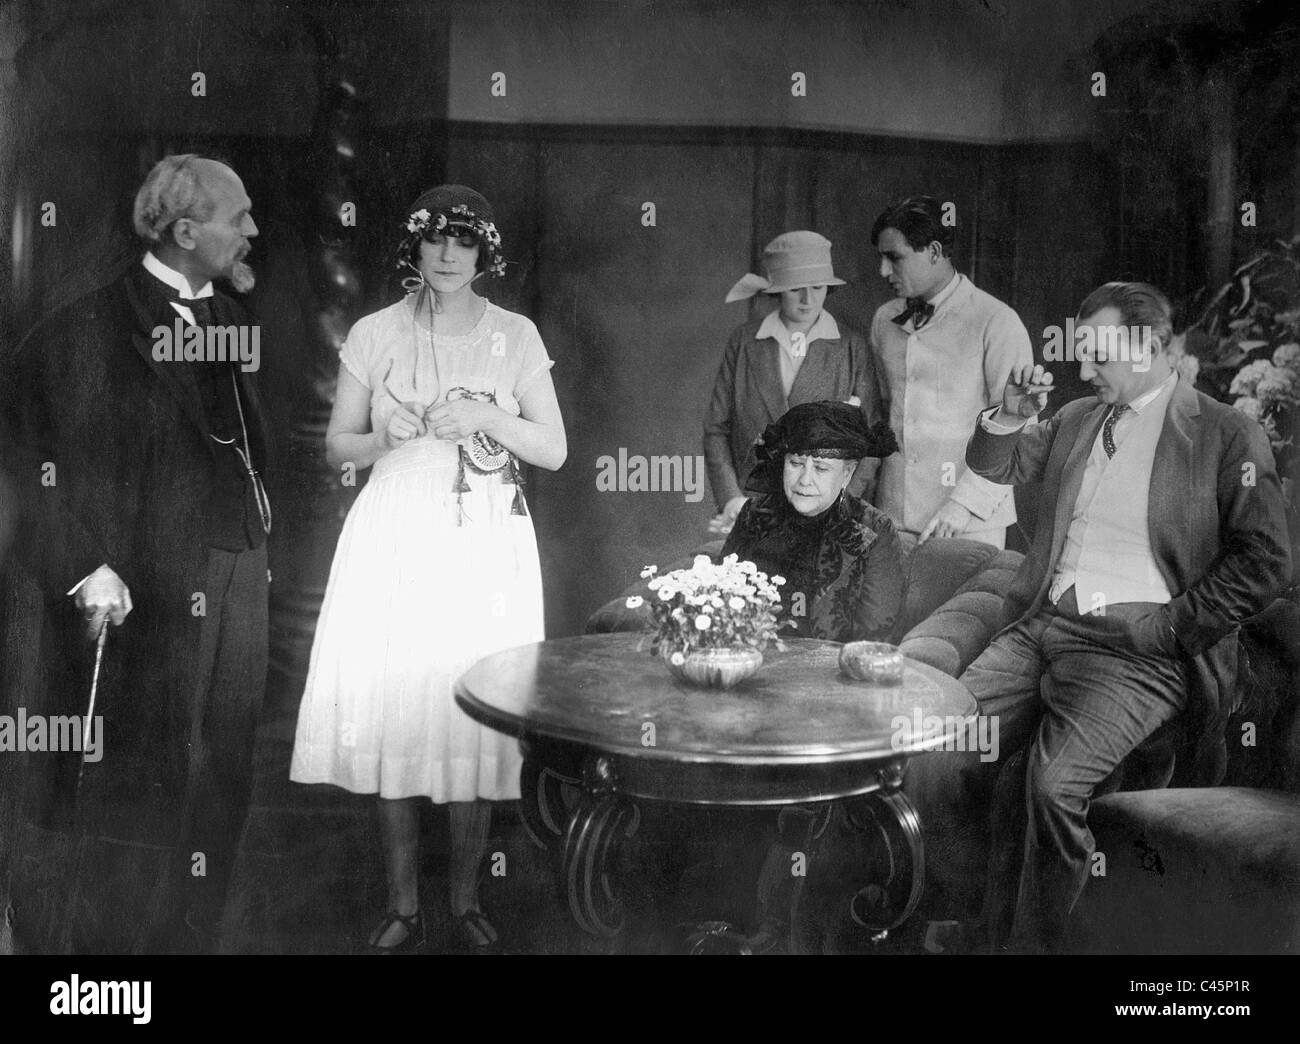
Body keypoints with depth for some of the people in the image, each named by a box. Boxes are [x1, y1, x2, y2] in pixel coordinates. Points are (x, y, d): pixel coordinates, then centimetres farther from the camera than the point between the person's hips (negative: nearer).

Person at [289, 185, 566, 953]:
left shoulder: (516, 336, 5)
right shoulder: (375, 334, 6)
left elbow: (554, 451, 2)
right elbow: (337, 448, 9)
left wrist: (487, 417, -13)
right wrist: (390, 438, -11)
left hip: (486, 544, 0)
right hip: (394, 539, 1)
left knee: (476, 714, 0)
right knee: (393, 710, 0)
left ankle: (467, 901, 16)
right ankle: (403, 905, 14)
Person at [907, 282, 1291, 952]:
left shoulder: (1227, 436, 0)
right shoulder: (1077, 418, 17)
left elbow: (1265, 564, -5)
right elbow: (994, 464, 24)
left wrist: (1165, 629, -11)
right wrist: (1010, 414, 3)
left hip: (1136, 649, -5)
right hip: (1043, 624, 6)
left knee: (1054, 784, -30)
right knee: (932, 764, -12)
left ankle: (1033, 941, -7)